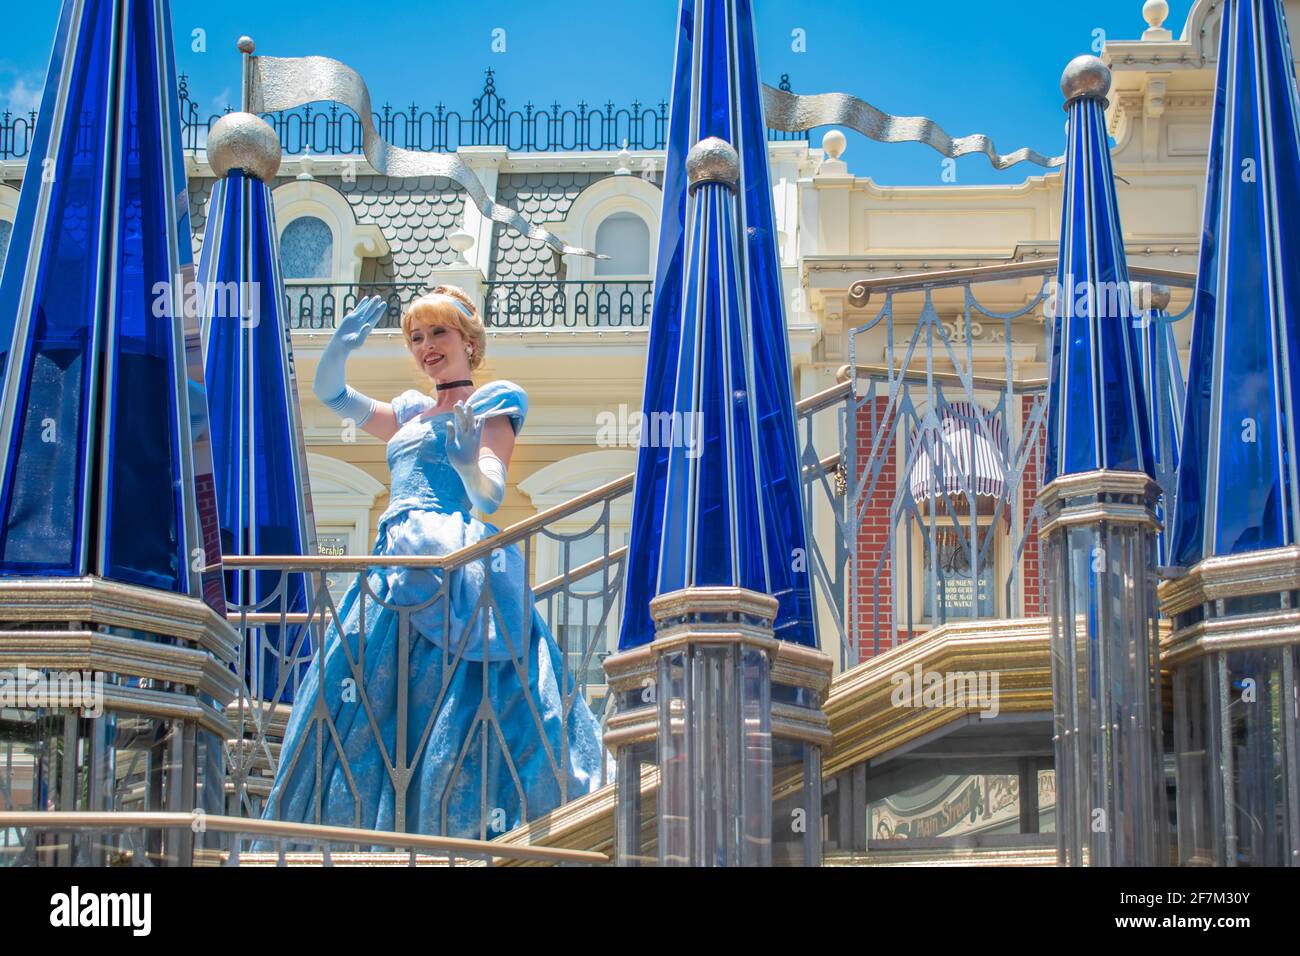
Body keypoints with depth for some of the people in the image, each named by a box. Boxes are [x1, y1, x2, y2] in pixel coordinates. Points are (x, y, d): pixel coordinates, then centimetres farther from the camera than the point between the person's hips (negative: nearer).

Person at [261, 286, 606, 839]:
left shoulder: (492, 402, 5)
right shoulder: (412, 412, 26)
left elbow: (491, 495, -8)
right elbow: (329, 395, 24)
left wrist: (469, 462, -31)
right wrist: (338, 352, 3)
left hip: (456, 570, -7)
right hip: (397, 568, 7)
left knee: (452, 709, -18)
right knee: (374, 709, 0)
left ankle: (471, 833, -21)